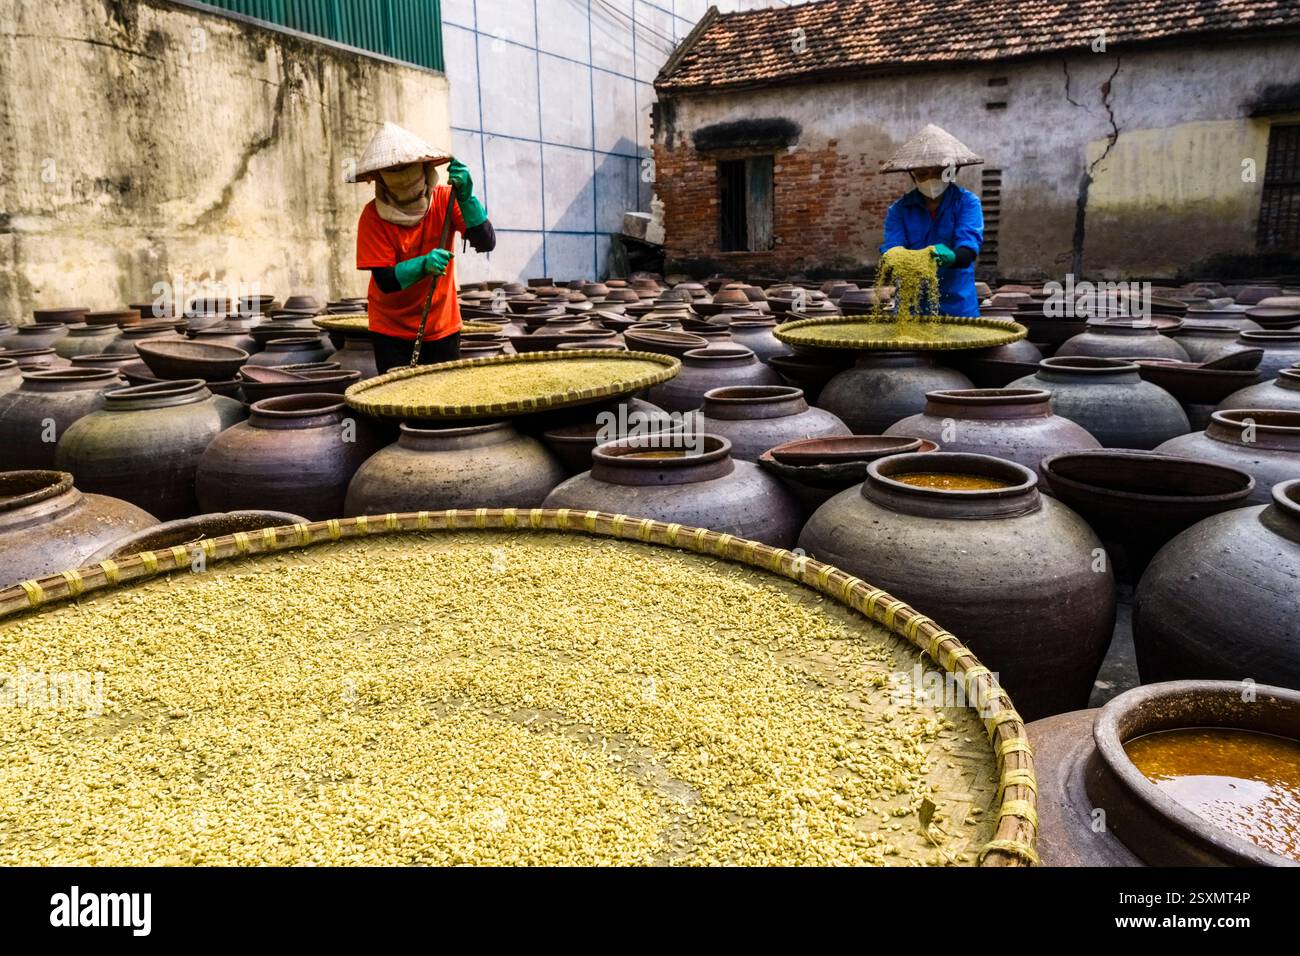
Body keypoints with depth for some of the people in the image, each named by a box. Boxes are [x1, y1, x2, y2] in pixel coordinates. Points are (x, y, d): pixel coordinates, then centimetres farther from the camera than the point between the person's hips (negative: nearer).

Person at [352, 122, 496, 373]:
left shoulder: (445, 199, -7)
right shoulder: (373, 215, -13)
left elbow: (486, 244, -17)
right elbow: (385, 281, -17)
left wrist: (465, 198, -29)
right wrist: (423, 265, -34)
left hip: (442, 327, 2)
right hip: (392, 331, -2)